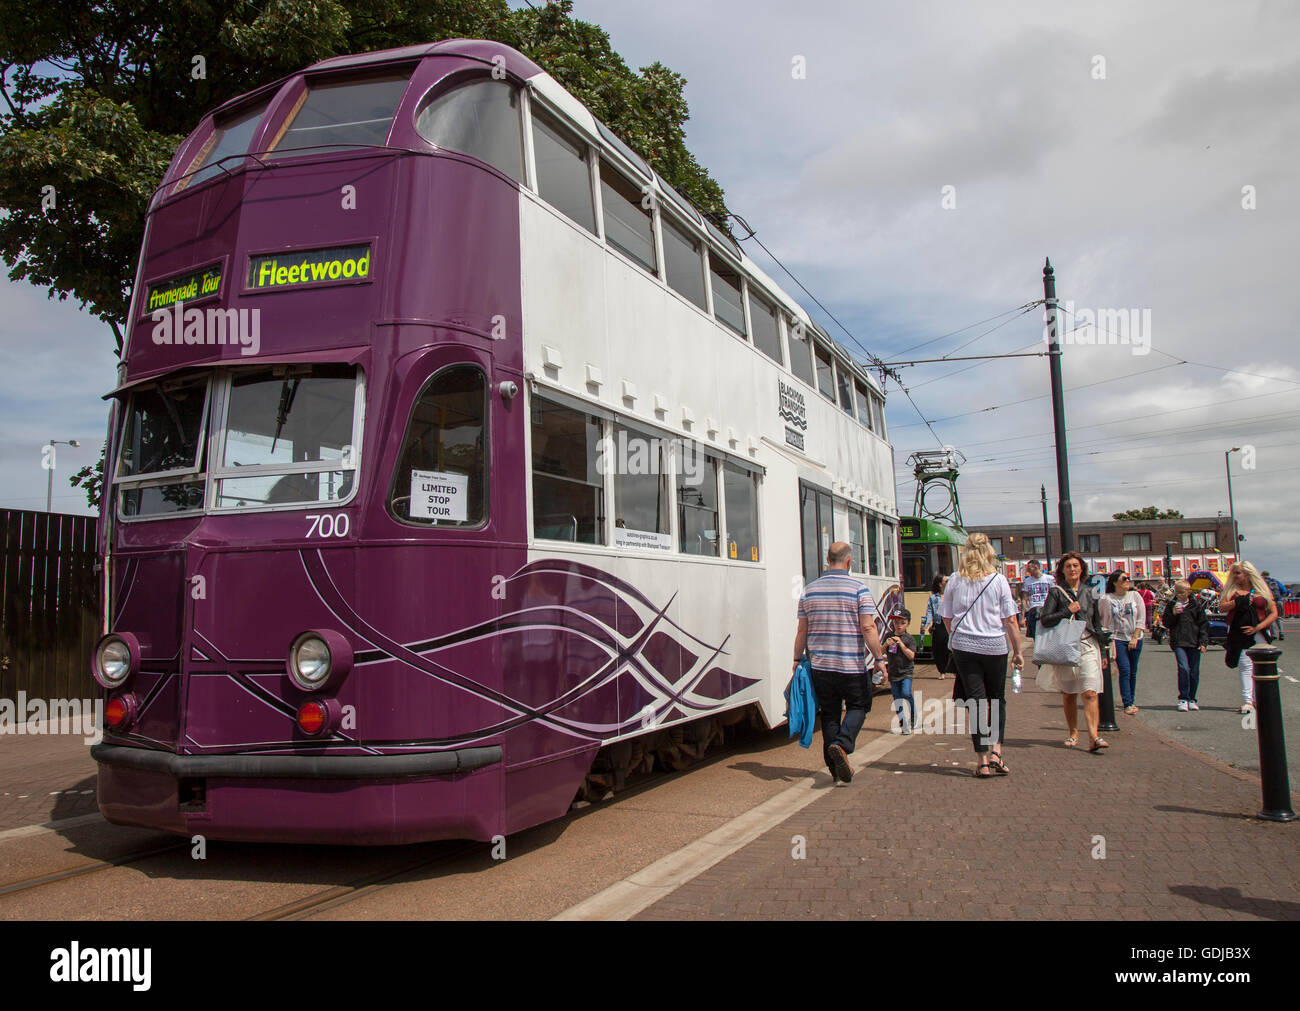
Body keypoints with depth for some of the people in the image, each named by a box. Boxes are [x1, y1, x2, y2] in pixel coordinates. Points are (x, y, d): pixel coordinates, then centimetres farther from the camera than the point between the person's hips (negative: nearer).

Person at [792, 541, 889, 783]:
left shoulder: (809, 590, 4)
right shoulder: (858, 588, -7)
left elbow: (802, 630, 7)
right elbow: (867, 628, -13)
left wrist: (797, 659, 15)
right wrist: (879, 658, -5)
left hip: (820, 666, 4)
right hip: (851, 666, -3)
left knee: (829, 714, 12)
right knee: (858, 706, 14)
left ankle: (836, 769, 14)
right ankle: (841, 744, -11)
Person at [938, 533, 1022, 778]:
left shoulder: (955, 580, 0)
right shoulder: (998, 580, -5)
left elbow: (946, 617, 6)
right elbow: (1011, 620, -4)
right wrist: (1017, 651, 4)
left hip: (964, 647, 1)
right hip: (995, 646, -1)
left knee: (976, 702, 4)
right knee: (997, 700, 16)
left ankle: (983, 761, 3)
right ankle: (996, 751, 4)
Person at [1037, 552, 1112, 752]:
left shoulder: (1090, 592, 11)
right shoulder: (1056, 592, 3)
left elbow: (1098, 624, 17)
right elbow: (1045, 620, -5)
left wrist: (1103, 651, 15)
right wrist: (1067, 611, -13)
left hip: (1088, 647, 1)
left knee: (1090, 692, -12)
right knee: (1068, 694, 7)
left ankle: (1093, 736, -17)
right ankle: (1073, 733, 21)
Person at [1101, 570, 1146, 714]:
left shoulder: (1135, 596, 4)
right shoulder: (1107, 599, -2)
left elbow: (1141, 619, 3)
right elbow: (1105, 621, 0)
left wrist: (1135, 638, -4)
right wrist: (1110, 640, -5)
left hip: (1135, 639, 3)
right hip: (1117, 639, -3)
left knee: (1133, 672, 8)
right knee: (1124, 670, -11)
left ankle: (1132, 700, 22)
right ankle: (1127, 704, -10)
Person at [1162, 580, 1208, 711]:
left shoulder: (1196, 605, 4)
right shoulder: (1171, 605, 5)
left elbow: (1203, 624, 6)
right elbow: (1165, 623, 6)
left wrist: (1203, 642, -1)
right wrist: (1173, 614, -12)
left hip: (1194, 642, 1)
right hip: (1178, 642, -1)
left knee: (1194, 671, 5)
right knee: (1183, 668, -15)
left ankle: (1191, 699, 19)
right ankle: (1183, 699, -7)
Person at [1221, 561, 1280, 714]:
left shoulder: (1262, 589, 7)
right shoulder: (1231, 589, 9)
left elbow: (1274, 613, 4)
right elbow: (1222, 607, -3)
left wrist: (1258, 627, -7)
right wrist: (1238, 602, -17)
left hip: (1259, 634, 1)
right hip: (1239, 635, -1)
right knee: (1246, 666, -8)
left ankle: (1257, 699, 13)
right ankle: (1247, 701, -11)